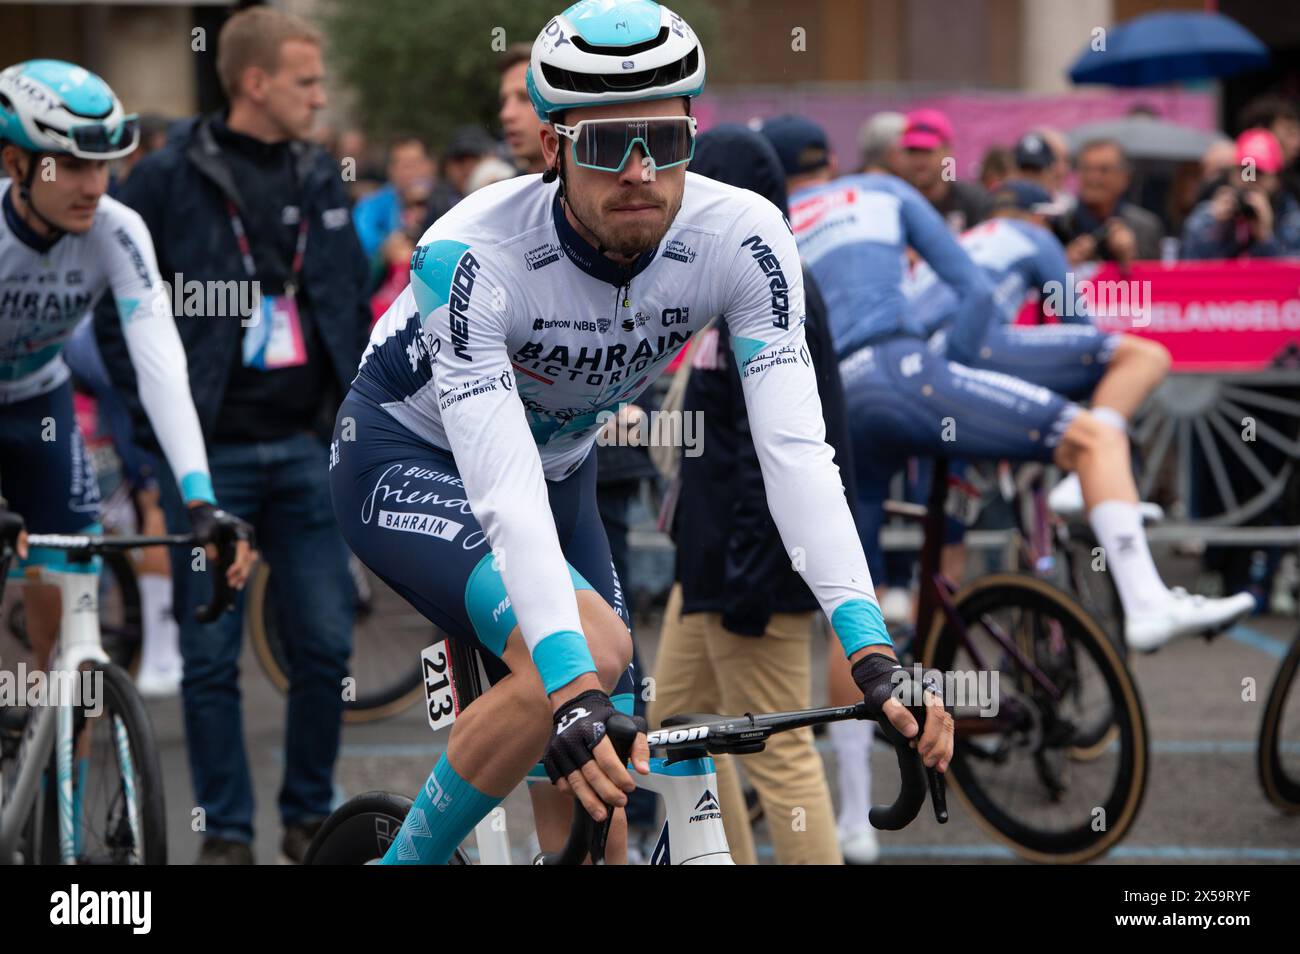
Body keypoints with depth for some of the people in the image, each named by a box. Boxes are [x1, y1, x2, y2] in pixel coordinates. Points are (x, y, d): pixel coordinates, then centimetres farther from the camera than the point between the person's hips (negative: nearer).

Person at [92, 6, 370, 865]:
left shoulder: (321, 179, 10)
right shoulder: (169, 181, -5)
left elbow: (353, 299, 18)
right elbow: (115, 306, -2)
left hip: (306, 447, 4)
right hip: (210, 455, -4)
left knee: (326, 644, 3)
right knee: (211, 654, 2)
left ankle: (310, 816, 18)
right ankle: (226, 830, 12)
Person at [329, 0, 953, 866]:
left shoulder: (742, 238, -25)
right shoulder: (473, 256, -36)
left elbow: (795, 448, -31)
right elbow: (505, 497, -43)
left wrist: (873, 653, -43)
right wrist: (573, 691, -55)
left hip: (562, 469, 5)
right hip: (408, 460, -5)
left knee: (601, 802, 0)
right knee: (593, 647, -31)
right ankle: (407, 862, -12)